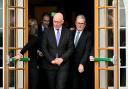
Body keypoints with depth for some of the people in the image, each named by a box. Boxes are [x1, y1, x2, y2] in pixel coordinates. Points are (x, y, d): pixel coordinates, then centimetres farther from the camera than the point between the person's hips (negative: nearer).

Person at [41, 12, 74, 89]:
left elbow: (71, 48, 2)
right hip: (50, 64, 1)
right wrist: (51, 60, -9)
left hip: (63, 64, -1)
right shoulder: (47, 32, 3)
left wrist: (62, 59, -10)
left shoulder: (68, 33, 3)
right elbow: (44, 48, 0)